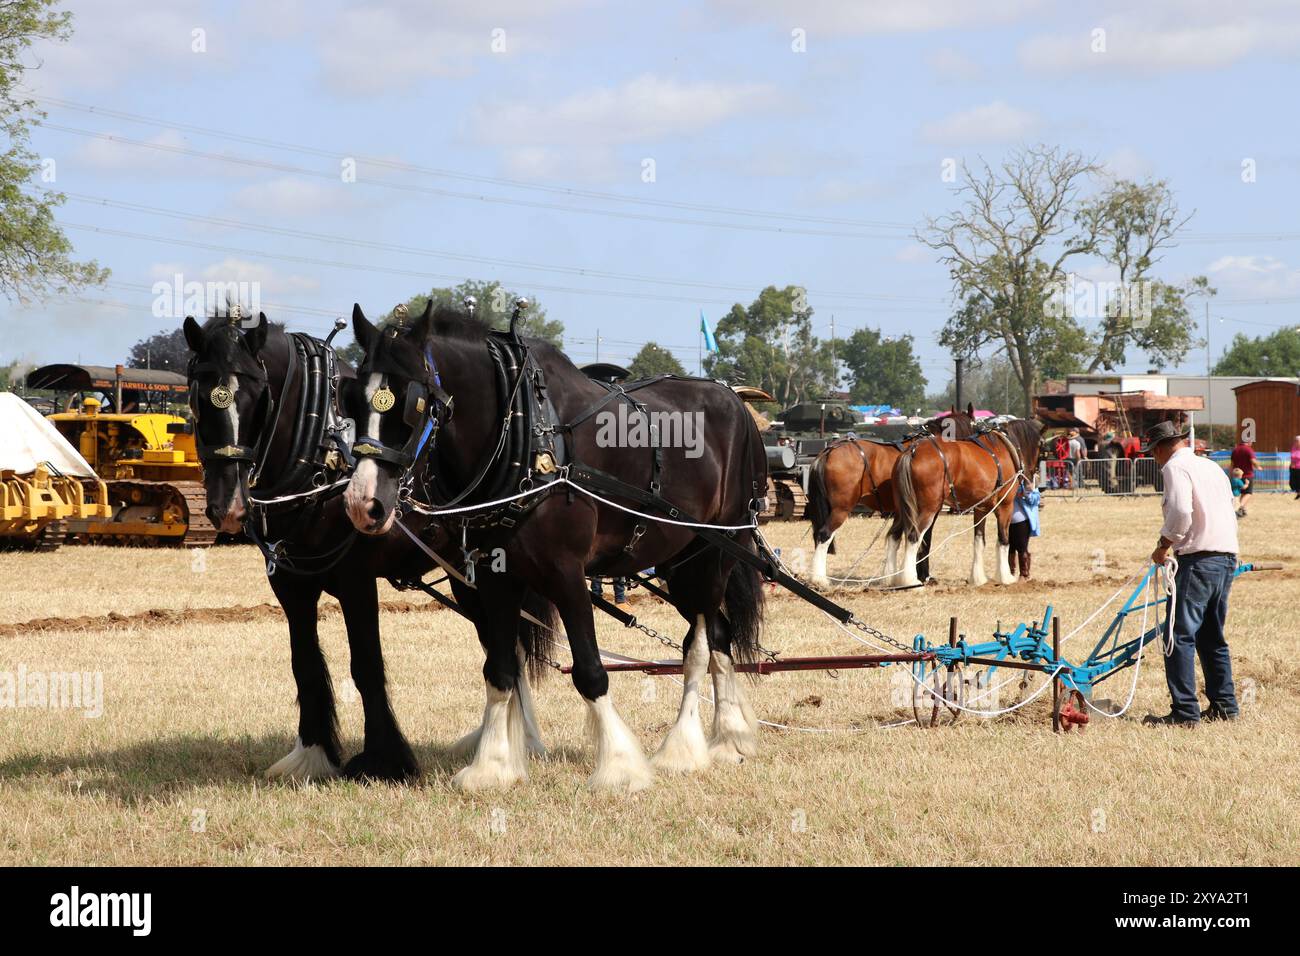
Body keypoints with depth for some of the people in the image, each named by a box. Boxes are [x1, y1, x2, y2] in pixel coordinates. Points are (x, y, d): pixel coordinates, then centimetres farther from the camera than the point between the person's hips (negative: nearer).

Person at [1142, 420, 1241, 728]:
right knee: (1212, 636, 18)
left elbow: (1181, 511, -20)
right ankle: (1224, 705, 20)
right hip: (1228, 557, 9)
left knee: (1180, 635, -8)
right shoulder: (1212, 467, 22)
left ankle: (1185, 711, -12)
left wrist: (1164, 544, -7)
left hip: (1199, 558, -9)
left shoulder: (1175, 466, -5)